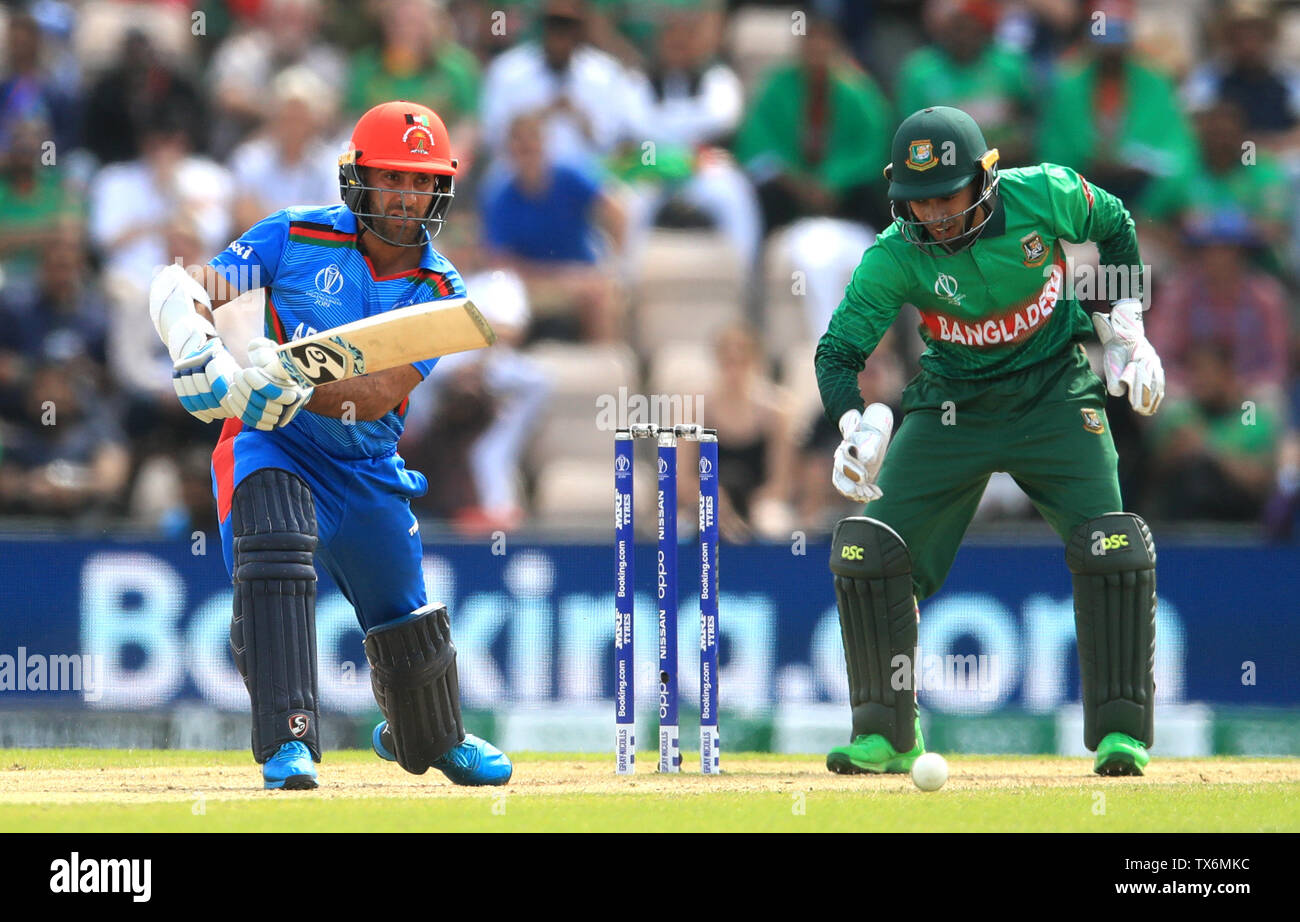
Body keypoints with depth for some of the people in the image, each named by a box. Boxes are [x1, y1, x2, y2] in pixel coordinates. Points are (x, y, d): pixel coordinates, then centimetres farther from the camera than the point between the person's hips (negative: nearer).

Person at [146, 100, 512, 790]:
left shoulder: (441, 292, -8)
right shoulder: (297, 237, -9)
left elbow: (377, 396, -22)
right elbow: (188, 287, -17)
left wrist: (284, 385, -39)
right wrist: (195, 341, -40)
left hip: (369, 472, 3)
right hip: (270, 449, -3)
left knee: (409, 629, 14)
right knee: (273, 551, -34)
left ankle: (431, 738, 47)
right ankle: (288, 743, -37)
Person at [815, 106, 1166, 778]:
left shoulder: (1045, 196, -18)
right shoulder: (894, 256, -20)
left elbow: (1113, 228, 3)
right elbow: (837, 351, -20)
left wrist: (1126, 333, 1)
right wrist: (857, 424, -39)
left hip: (1056, 394, -1)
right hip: (951, 406, 1)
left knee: (1112, 547, -17)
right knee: (867, 551, -10)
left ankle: (1120, 730, -3)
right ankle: (885, 734, 6)